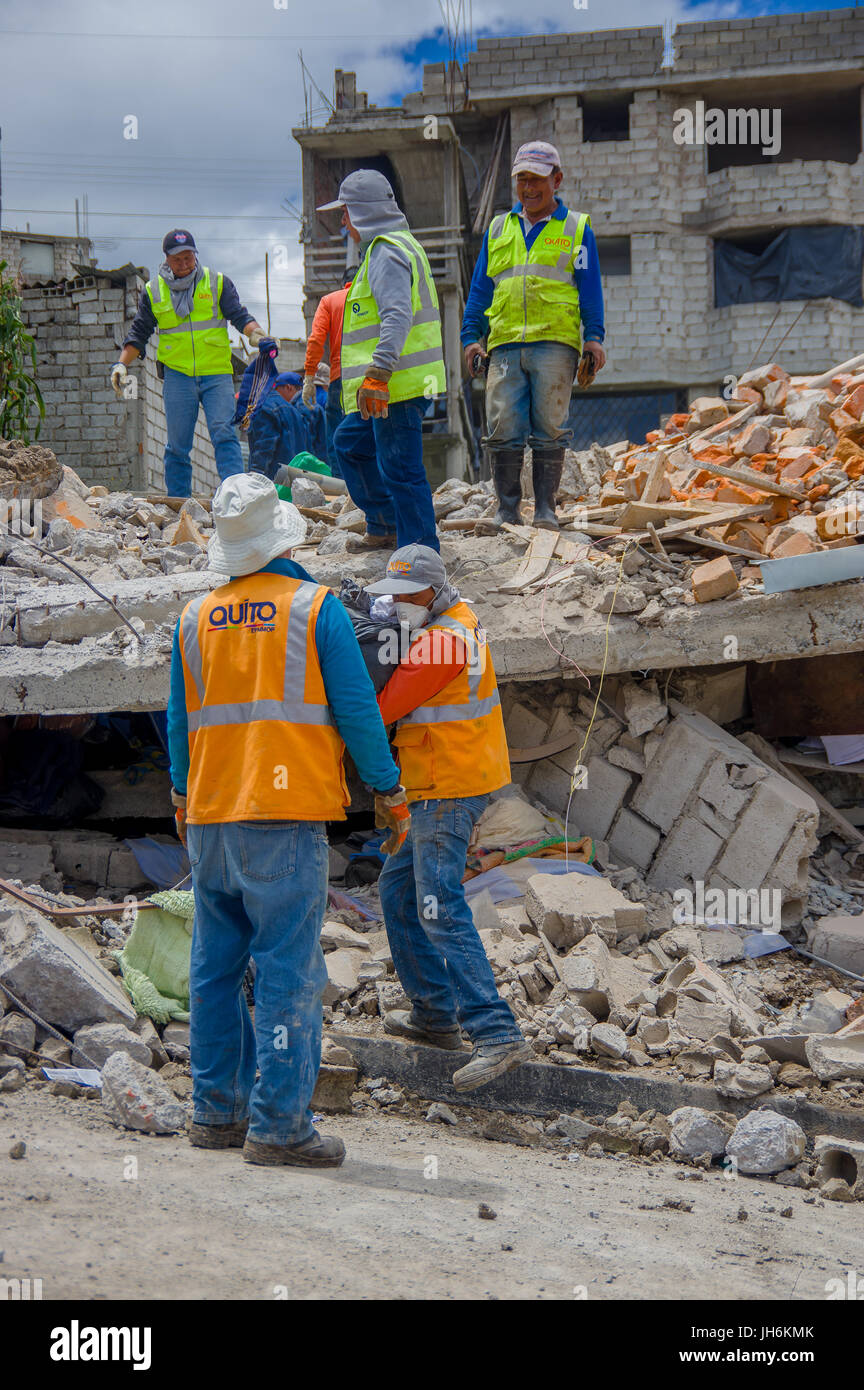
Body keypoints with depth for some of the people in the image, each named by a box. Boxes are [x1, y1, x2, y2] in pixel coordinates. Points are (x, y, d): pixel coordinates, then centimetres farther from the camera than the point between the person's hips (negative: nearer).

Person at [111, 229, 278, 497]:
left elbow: (239, 316, 2)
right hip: (177, 376, 1)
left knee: (223, 434, -14)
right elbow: (139, 333, 13)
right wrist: (121, 364, 2)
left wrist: (258, 336, -18)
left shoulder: (218, 283, 7)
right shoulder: (153, 291, 10)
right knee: (178, 444, 2)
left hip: (216, 374, -1)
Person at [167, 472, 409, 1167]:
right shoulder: (316, 607, -5)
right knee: (288, 968, -4)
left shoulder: (196, 617, 9)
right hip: (286, 816, -5)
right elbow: (356, 709, -6)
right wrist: (389, 791, 4)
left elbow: (180, 720, 15)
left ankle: (216, 1110, 19)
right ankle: (278, 1123, -5)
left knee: (216, 966, 13)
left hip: (211, 814, 6)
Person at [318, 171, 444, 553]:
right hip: (395, 383, 11)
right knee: (350, 442, 24)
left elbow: (397, 317, -27)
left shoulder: (386, 252, -14)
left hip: (399, 385, -11)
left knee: (400, 470, -9)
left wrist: (377, 373, -34)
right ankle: (384, 528, 32)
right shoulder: (401, 245, 20)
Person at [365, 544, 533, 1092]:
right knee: (398, 888, 19)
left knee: (441, 911, -15)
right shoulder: (457, 619, 14)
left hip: (447, 793, -11)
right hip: (447, 787, 11)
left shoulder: (441, 641, -18)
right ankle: (435, 1014, 24)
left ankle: (498, 1035, -21)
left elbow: (383, 707, -16)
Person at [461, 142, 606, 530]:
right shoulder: (498, 229, 21)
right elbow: (480, 289, 20)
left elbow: (590, 290, 8)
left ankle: (545, 509, 2)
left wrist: (593, 340, -3)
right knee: (503, 431, -5)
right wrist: (472, 337, 9)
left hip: (555, 343, -2)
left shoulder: (576, 228, 12)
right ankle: (507, 510, 1)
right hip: (505, 345, 2)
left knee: (549, 430, -5)